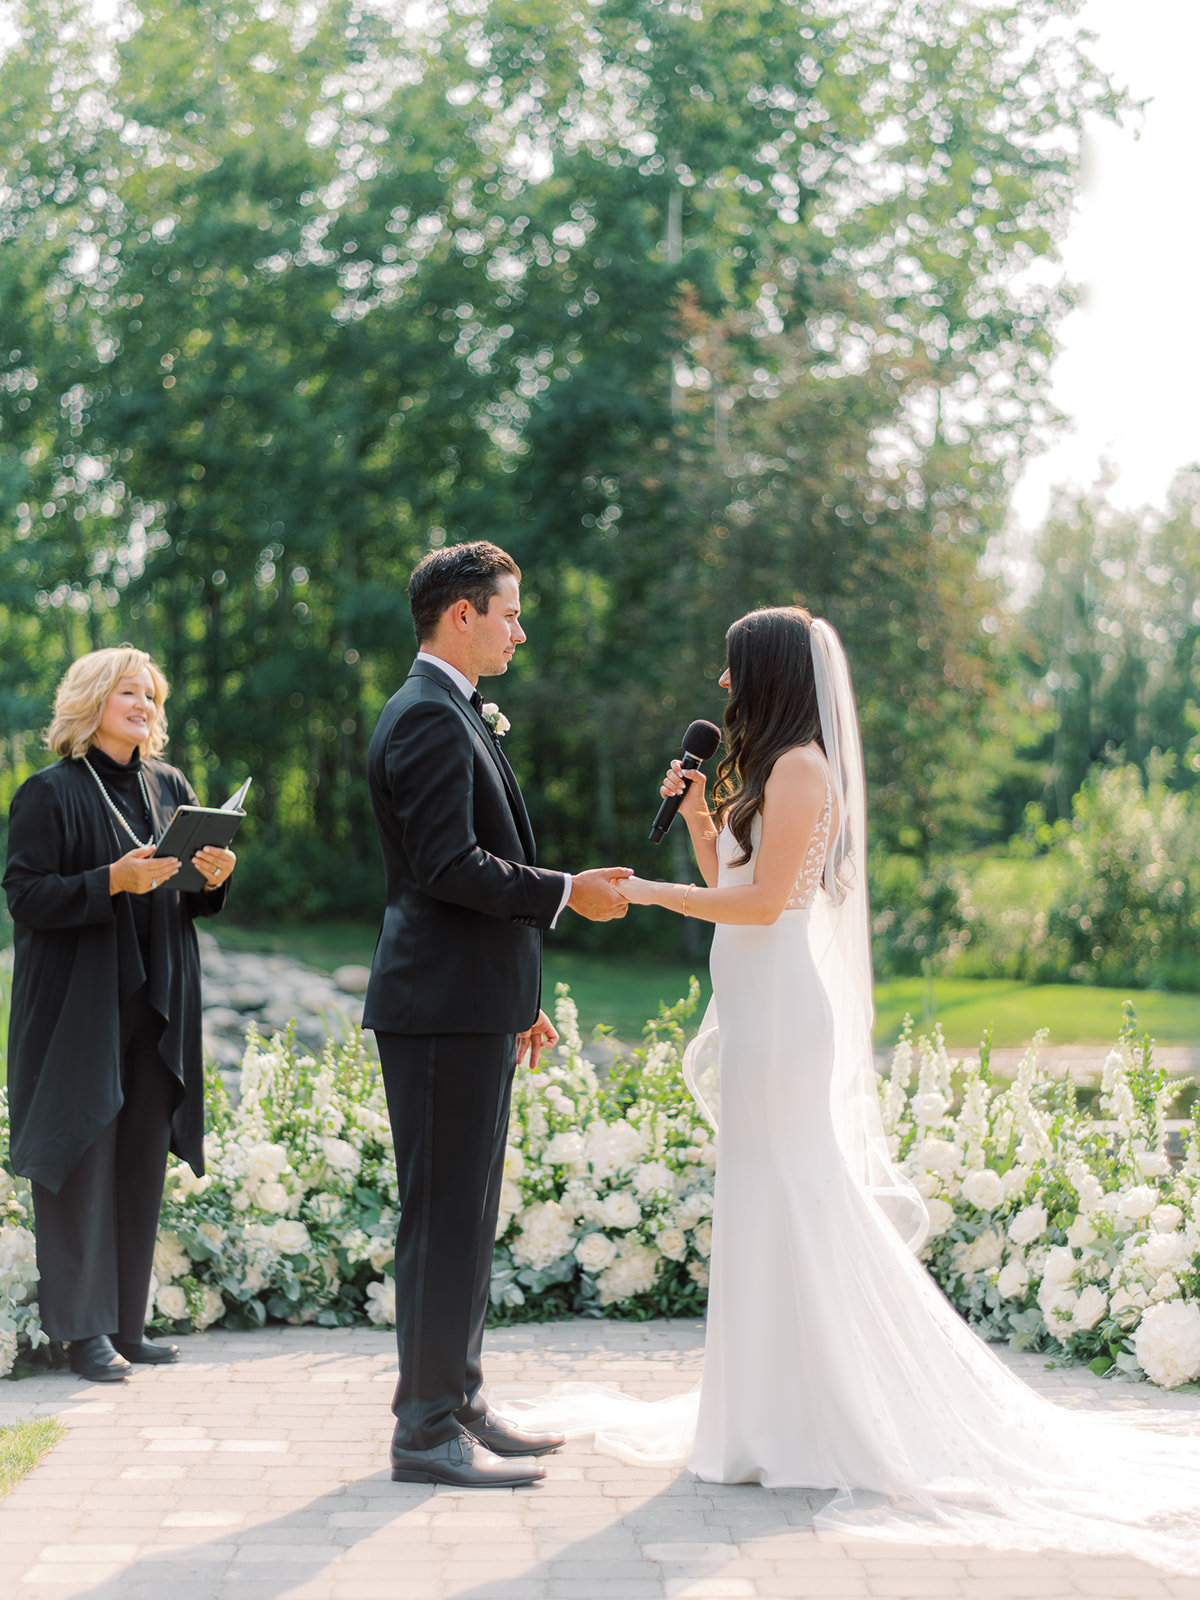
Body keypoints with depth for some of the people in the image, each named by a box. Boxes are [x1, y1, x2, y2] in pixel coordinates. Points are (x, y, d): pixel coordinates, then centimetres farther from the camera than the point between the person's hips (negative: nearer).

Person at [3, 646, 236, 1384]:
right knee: (82, 1162, -3)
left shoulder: (171, 789, 11)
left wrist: (215, 879, -7)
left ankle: (126, 1322, 18)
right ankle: (83, 1328, 5)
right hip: (77, 1006, -6)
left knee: (142, 1163, 8)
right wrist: (111, 881, -23)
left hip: (155, 1010, 6)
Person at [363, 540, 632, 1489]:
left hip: (475, 1008, 11)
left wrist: (520, 1002, 23)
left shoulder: (456, 715, 21)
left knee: (467, 1216, 14)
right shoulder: (429, 716, -13)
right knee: (445, 1217, -6)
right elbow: (445, 864, -22)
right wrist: (565, 893, -13)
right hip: (445, 1008, -11)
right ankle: (428, 1432, 0)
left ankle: (459, 1403, 23)